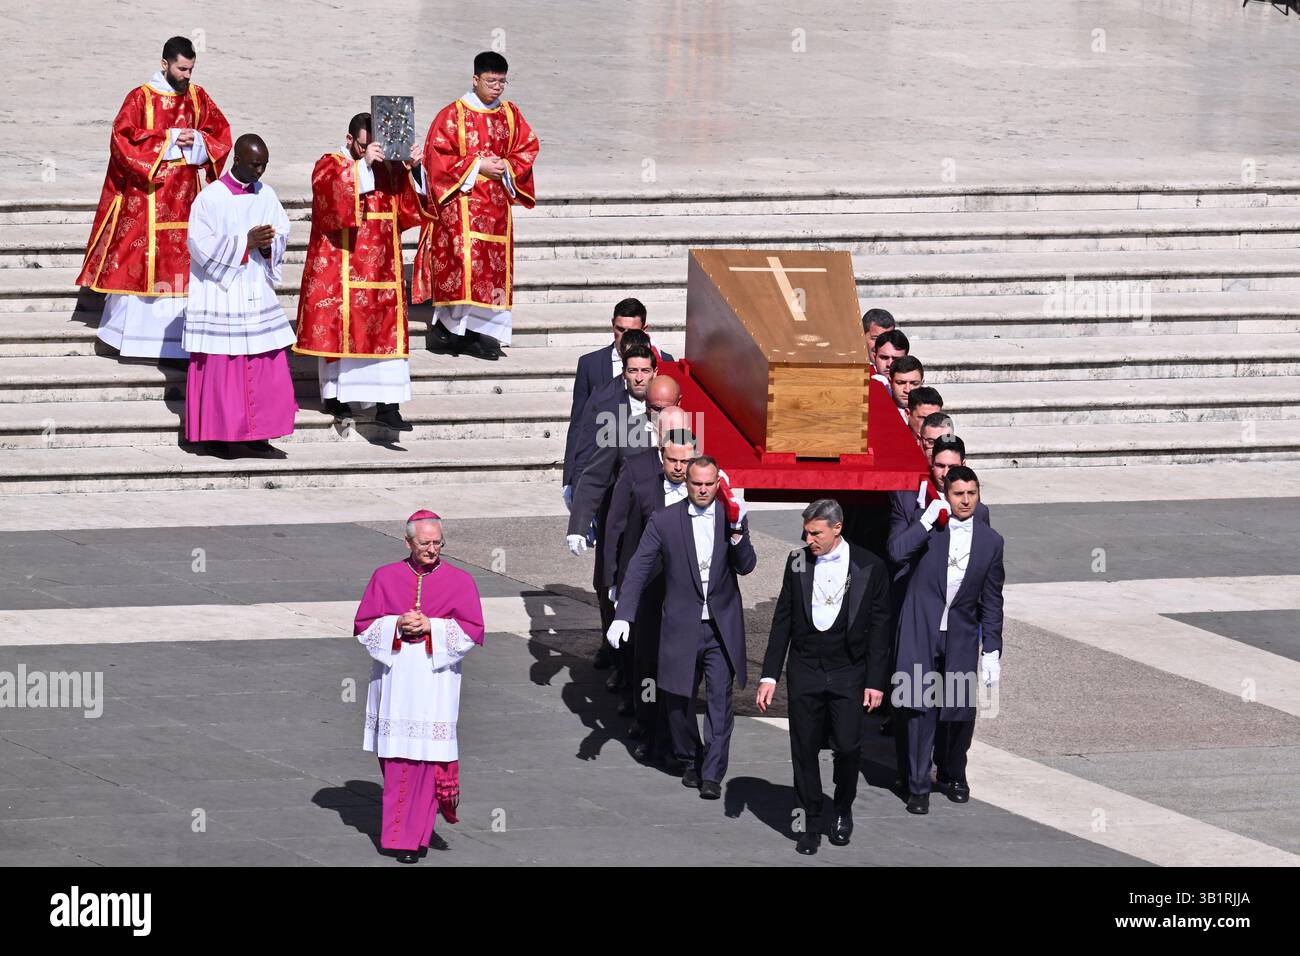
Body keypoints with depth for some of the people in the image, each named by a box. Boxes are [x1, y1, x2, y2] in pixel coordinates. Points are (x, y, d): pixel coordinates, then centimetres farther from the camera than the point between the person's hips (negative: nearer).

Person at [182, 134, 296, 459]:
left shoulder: (266, 195, 7)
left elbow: (282, 235, 8)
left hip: (258, 293, 5)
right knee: (221, 365, -3)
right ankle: (219, 436, 6)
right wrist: (246, 242, -20)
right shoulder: (210, 198, -9)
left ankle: (256, 436, 10)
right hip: (220, 294, -5)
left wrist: (268, 244, -15)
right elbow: (201, 245, -13)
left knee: (267, 364, 3)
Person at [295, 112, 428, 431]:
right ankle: (333, 394, 16)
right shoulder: (330, 165, -2)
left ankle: (387, 405, -6)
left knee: (386, 331, -3)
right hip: (340, 266, -4)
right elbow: (334, 197, -22)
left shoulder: (388, 167, 12)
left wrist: (411, 172, -11)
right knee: (338, 328, 1)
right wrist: (363, 165, -26)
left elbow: (409, 208, 5)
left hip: (381, 269, 4)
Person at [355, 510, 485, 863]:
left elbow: (472, 631, -1)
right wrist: (396, 625, -11)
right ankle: (404, 831, 10)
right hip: (395, 679, 1)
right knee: (397, 761, 0)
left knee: (430, 757, -6)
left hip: (436, 679, -1)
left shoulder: (459, 581, 4)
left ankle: (418, 829, 5)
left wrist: (431, 627, -13)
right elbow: (363, 626, 6)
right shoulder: (385, 578, 7)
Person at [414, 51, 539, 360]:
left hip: (497, 203, 5)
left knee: (494, 266, 2)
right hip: (461, 201, -5)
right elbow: (438, 156, -8)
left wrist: (507, 166, -8)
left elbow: (527, 149, 12)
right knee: (463, 258, -16)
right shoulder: (452, 115, -5)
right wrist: (478, 166, -14)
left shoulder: (511, 115, 10)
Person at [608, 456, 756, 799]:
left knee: (720, 700, -7)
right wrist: (622, 616, -14)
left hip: (722, 628, 0)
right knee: (679, 701, 11)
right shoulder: (664, 521, -4)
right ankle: (689, 762, 32)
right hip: (681, 627, 0)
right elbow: (638, 569, -5)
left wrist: (736, 531, -24)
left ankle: (712, 774, -3)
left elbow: (746, 566, -7)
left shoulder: (730, 517, 0)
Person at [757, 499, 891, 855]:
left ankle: (843, 809, 20)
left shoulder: (869, 567, -4)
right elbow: (783, 621, 7)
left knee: (848, 746, -6)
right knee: (805, 750, 2)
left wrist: (876, 681, -4)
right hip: (804, 672, 2)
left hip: (848, 673, -2)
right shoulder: (797, 561, 3)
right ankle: (810, 823, 13)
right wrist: (770, 676, 3)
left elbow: (879, 627, 0)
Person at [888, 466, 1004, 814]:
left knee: (961, 712, 6)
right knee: (920, 708, -5)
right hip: (921, 632, -2)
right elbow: (896, 553, -17)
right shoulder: (929, 527, 0)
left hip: (961, 636, 2)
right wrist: (927, 521, -19)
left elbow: (991, 600, 8)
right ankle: (918, 786, 3)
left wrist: (992, 650, 5)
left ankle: (953, 775, 29)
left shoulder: (990, 541, 5)